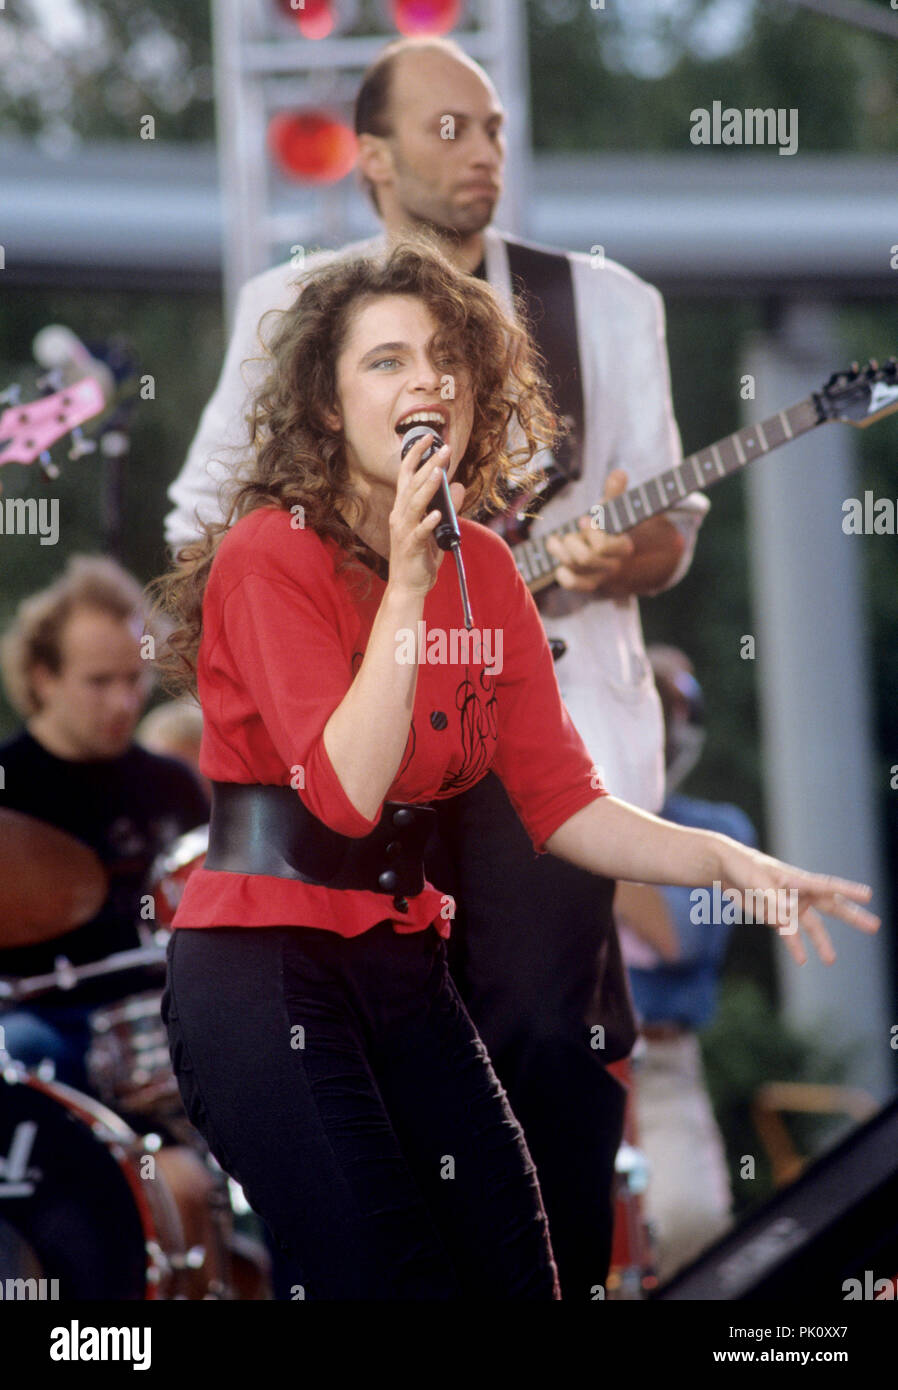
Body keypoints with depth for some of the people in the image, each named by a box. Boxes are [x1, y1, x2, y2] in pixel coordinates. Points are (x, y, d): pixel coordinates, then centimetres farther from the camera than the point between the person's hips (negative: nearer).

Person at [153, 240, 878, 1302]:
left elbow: (560, 799, 6)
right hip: (261, 973, -7)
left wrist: (724, 859, -8)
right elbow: (346, 796, -21)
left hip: (402, 964, 7)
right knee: (401, 1282, -13)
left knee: (516, 1273, 2)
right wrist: (406, 586, -23)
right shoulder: (272, 556, -11)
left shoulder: (484, 569, 9)